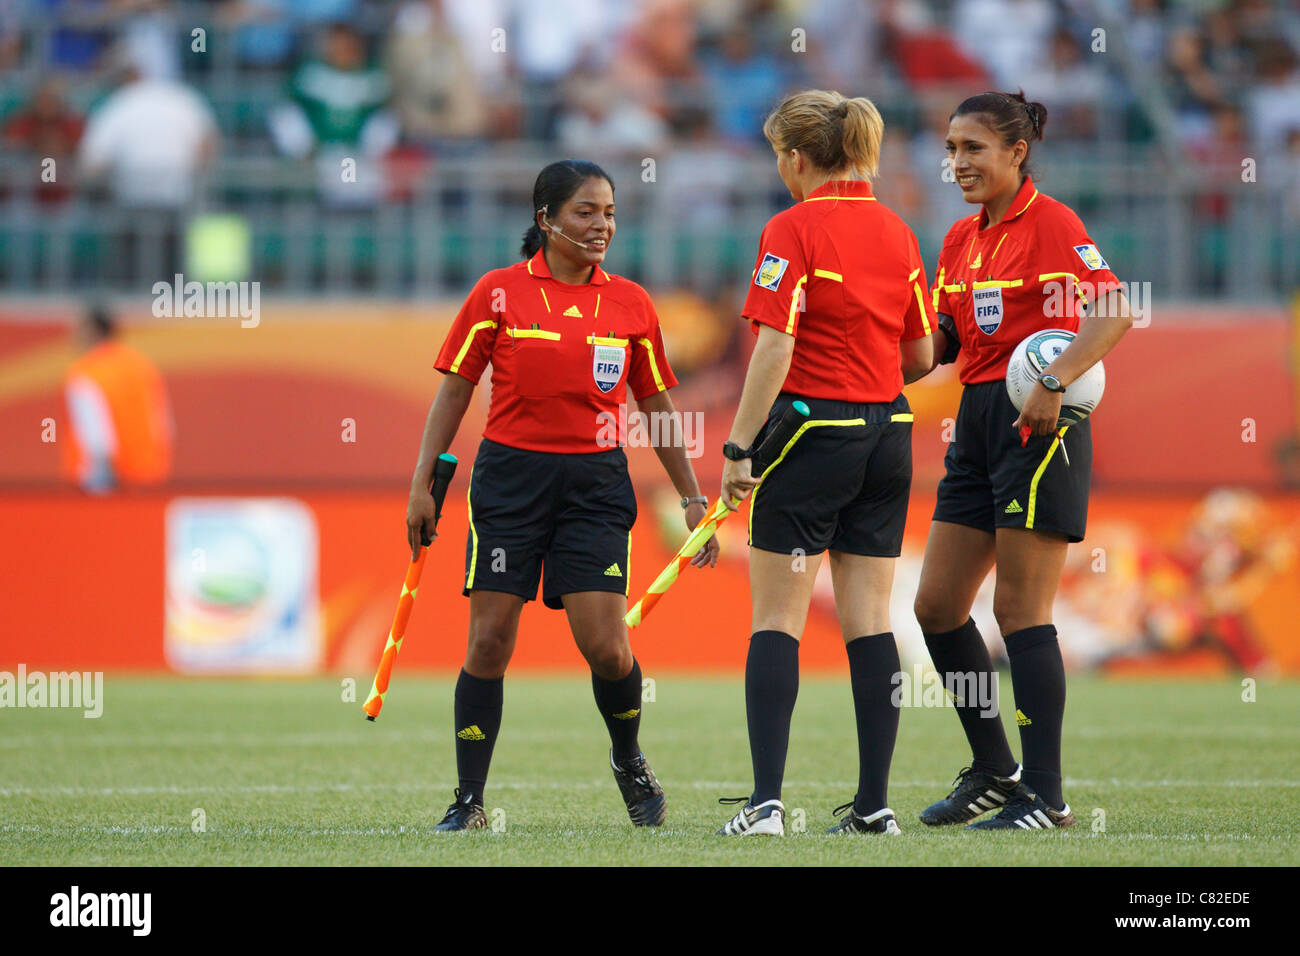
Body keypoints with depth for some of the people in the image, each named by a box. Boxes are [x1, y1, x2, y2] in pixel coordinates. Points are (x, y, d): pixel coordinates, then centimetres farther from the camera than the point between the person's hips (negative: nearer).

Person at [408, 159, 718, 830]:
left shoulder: (630, 303, 6)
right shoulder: (499, 292, 0)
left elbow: (658, 407, 14)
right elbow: (453, 392, 5)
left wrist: (692, 499, 11)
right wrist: (422, 485, 0)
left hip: (595, 484, 1)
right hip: (510, 476, -1)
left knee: (604, 644, -9)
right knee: (489, 642, -4)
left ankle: (629, 761, 20)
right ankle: (468, 802, 6)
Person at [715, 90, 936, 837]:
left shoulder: (794, 230, -10)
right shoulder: (895, 231, 9)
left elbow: (774, 350, -17)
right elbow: (922, 355, 13)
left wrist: (739, 447, -13)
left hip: (814, 434, -6)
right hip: (888, 436, 6)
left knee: (778, 620, -1)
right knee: (870, 621, 7)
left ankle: (766, 801, -7)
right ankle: (874, 803, 5)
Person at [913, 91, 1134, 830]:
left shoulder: (1049, 223, -10)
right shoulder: (961, 240, 14)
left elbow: (1114, 311, -20)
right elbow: (943, 341, 19)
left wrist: (1056, 381, -30)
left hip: (1038, 423, -8)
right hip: (979, 423, 8)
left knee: (1021, 610, -8)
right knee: (937, 605, 8)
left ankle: (1045, 796, -4)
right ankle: (994, 770, 20)